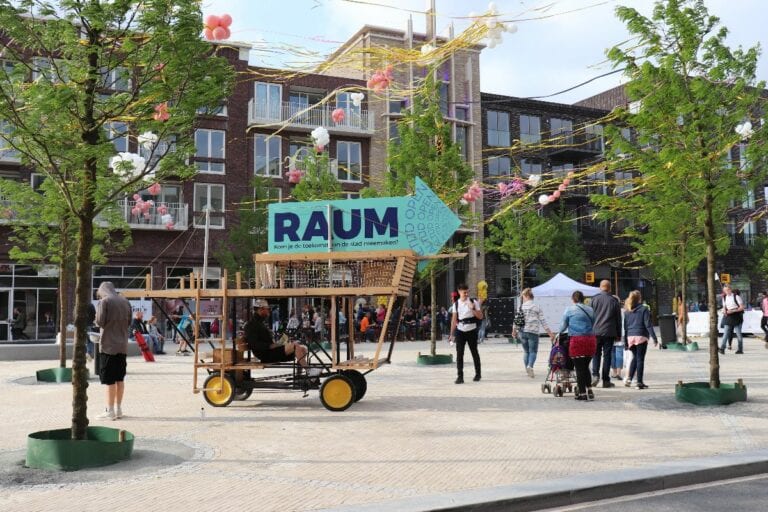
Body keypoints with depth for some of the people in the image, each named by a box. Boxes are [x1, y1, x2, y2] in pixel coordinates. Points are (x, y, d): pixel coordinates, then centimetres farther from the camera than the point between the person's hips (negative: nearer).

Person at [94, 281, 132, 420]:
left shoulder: (104, 302, -9)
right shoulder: (125, 301, 9)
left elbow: (100, 322, -12)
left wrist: (97, 320, 8)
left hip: (109, 346, -6)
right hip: (122, 345, 6)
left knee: (110, 380, -1)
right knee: (120, 378, 12)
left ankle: (110, 411, 2)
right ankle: (118, 409, 18)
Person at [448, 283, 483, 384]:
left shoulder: (473, 302, -2)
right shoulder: (456, 304, 4)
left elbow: (480, 316, -4)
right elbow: (454, 319, 7)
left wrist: (472, 309, -20)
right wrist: (451, 334, 5)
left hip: (471, 330, -1)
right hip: (460, 331, 1)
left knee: (474, 352, 11)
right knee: (459, 353, -6)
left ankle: (477, 374, 26)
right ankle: (460, 376, -3)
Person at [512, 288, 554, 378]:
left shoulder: (521, 307, 3)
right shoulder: (537, 307, 1)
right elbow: (543, 321, -2)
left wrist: (514, 331, 22)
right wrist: (550, 333, 1)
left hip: (522, 332, 2)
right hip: (533, 332, -2)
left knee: (526, 351, 15)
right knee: (533, 351, 1)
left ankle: (527, 369, 16)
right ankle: (530, 366, -23)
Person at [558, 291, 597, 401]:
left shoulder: (569, 309, 2)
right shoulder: (590, 310, 12)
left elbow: (563, 325, 7)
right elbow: (593, 324, 14)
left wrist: (559, 333, 26)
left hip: (577, 340, -4)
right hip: (591, 339, 4)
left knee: (579, 368, 2)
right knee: (585, 367, 16)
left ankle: (582, 394, 3)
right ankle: (589, 391, 11)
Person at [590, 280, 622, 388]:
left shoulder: (594, 299, 2)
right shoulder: (614, 301, 2)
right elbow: (618, 319, 6)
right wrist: (618, 334, 13)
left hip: (596, 332, 0)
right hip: (609, 332, 0)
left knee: (596, 354, 11)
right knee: (607, 355, 3)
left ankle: (595, 375, -6)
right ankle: (606, 380, 4)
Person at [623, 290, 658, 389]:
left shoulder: (627, 311, 9)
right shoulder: (644, 309, -5)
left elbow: (625, 326, 11)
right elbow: (648, 325, -10)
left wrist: (625, 341, 15)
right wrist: (654, 338, -9)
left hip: (630, 337, 5)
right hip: (641, 336, -4)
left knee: (635, 357, 19)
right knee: (640, 359, 0)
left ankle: (629, 378, 6)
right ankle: (639, 382, 1)